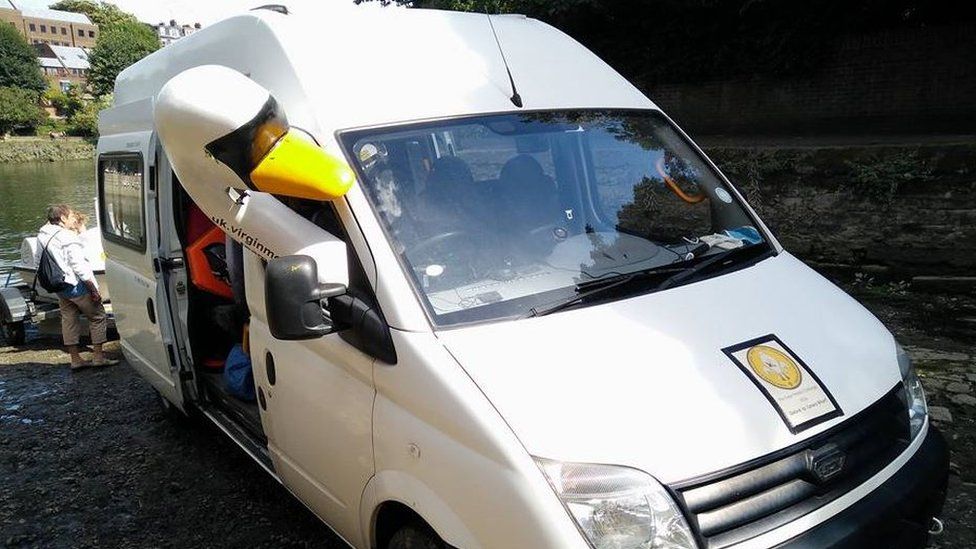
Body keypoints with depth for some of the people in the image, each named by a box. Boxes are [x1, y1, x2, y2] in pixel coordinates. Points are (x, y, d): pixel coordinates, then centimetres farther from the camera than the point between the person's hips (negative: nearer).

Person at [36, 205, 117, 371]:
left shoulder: (42, 235, 3)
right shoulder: (69, 239, -22)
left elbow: (38, 261, 14)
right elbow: (80, 268, -23)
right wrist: (94, 290, -16)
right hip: (77, 286, -8)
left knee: (69, 319, 15)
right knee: (98, 317, 5)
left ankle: (75, 359, 19)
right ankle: (98, 357, 6)